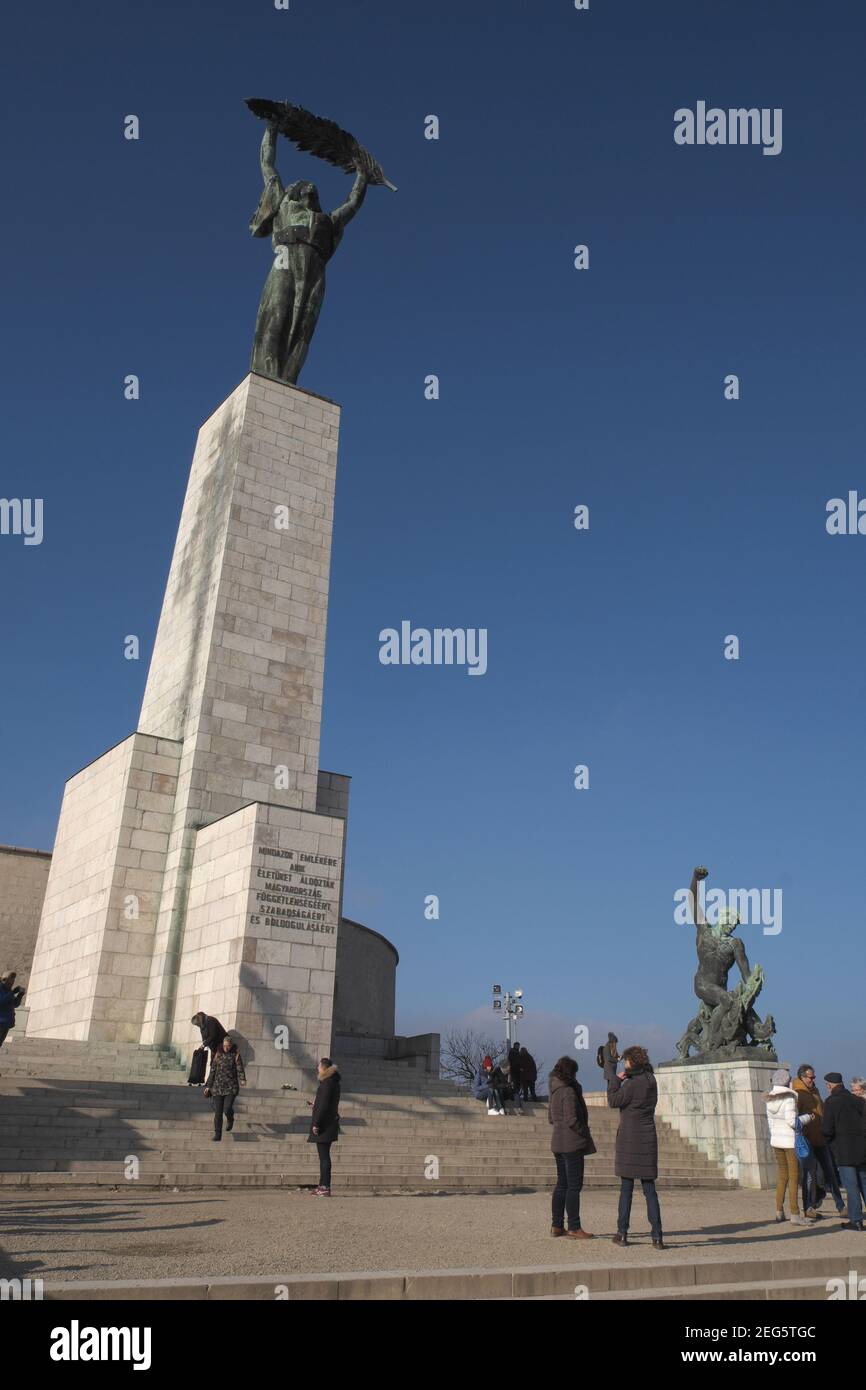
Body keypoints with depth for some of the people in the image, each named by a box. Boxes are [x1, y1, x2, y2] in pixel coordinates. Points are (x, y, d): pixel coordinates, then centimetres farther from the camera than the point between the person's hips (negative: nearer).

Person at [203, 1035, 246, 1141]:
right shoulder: (218, 1055, 8)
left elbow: (240, 1069, -10)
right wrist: (208, 1086, 9)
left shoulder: (236, 1055, 0)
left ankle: (230, 1120, 21)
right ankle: (217, 1135, 10)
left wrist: (242, 1080, -29)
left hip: (231, 1087, -3)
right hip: (218, 1086, 3)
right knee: (218, 1112, -1)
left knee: (227, 1109, -14)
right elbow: (212, 1071, 12)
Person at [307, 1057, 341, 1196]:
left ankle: (325, 1187, -4)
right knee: (324, 1156, 15)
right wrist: (315, 1105, 27)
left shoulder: (327, 1083, -16)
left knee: (324, 1156, -6)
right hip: (330, 1123, 10)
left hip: (324, 1125, -10)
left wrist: (316, 1123, -18)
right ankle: (322, 1186, 21)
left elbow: (324, 1105, -20)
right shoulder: (334, 1082, 14)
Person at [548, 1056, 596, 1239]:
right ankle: (574, 1227, 0)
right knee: (574, 1186, -3)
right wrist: (585, 1134, -8)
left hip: (558, 1142, 9)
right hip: (572, 1143, -9)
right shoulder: (568, 1092, -16)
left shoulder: (555, 1091, 12)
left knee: (562, 1185, 14)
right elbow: (572, 1120, -21)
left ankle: (556, 1225, 17)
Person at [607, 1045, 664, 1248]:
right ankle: (657, 1237, 1)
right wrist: (622, 1081, 9)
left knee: (626, 1188, 5)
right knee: (649, 1189, 7)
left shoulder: (632, 1083, -17)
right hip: (647, 1139, 6)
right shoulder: (651, 1080, 6)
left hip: (629, 1140, -6)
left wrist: (617, 1079, -1)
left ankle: (622, 1233, 12)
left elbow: (613, 1101, -11)